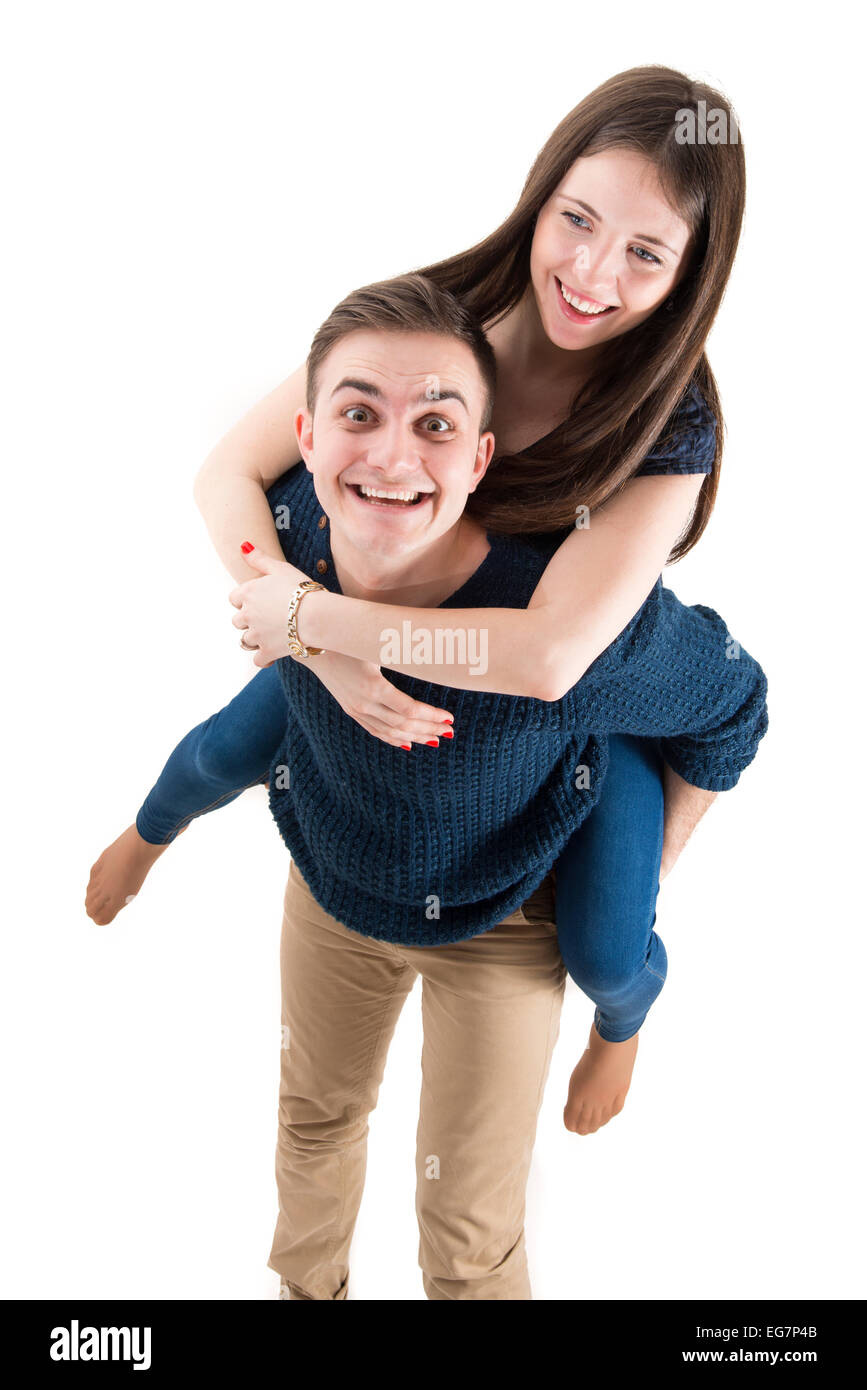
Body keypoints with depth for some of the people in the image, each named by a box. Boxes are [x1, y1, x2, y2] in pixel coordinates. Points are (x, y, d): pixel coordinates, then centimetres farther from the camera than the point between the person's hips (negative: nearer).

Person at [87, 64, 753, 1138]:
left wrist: (302, 612, -41)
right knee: (230, 747, 13)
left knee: (600, 946, -6)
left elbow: (552, 655, -46)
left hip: (593, 678, -2)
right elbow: (229, 475, -23)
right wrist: (328, 644, -38)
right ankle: (150, 833, 55)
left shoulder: (670, 425, -34)